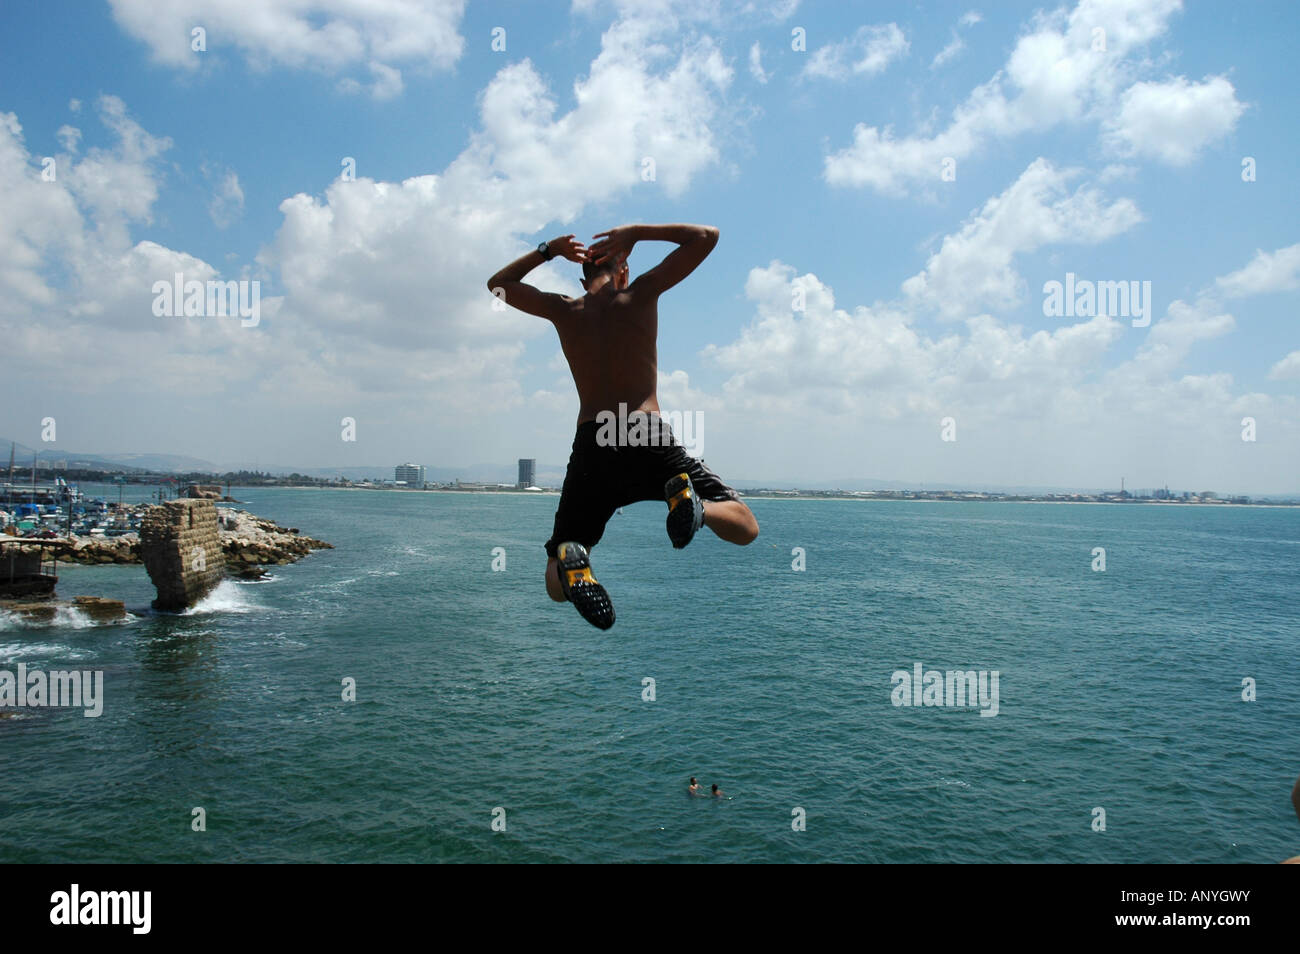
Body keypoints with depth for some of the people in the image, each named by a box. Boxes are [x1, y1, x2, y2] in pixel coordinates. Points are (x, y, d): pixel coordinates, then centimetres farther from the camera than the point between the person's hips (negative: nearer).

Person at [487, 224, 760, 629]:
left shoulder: (564, 310, 11)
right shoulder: (641, 293, 6)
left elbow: (498, 284, 30)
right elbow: (706, 236, 13)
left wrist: (548, 250, 28)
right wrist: (635, 232, 14)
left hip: (590, 447, 2)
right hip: (650, 443, -2)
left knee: (556, 585, 17)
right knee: (744, 529, 11)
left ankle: (570, 560, -22)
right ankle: (694, 504, -23)